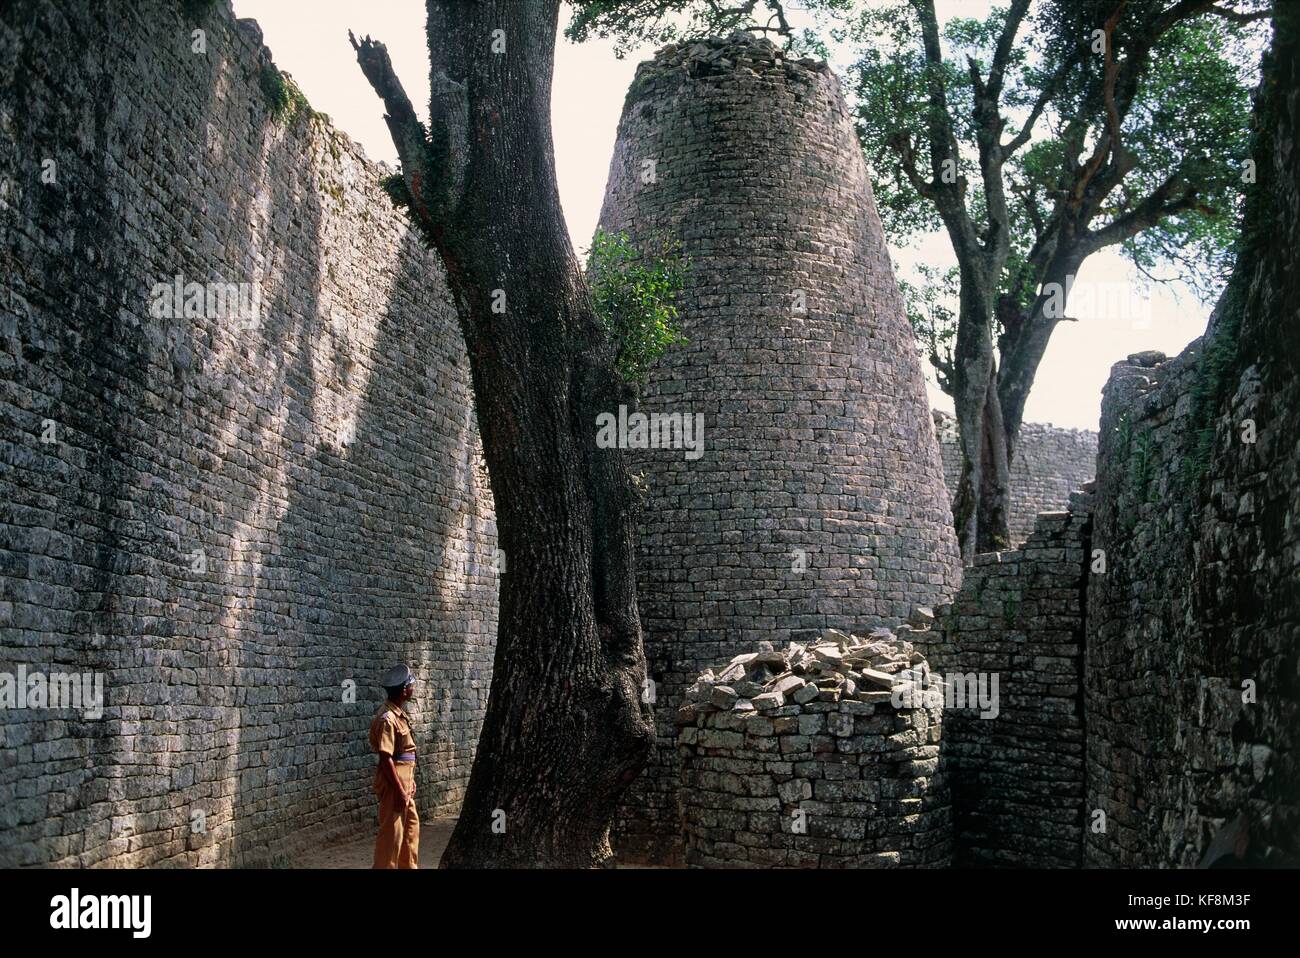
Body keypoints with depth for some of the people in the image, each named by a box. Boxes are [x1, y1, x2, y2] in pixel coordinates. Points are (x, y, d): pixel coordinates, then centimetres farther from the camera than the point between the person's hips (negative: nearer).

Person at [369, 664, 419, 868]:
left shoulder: (399, 714, 10)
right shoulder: (387, 719, -20)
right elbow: (386, 759, -22)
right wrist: (399, 790, -21)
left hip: (404, 780, 10)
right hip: (393, 782, -10)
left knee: (411, 826, 18)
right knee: (391, 832, -3)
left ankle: (409, 866, 30)